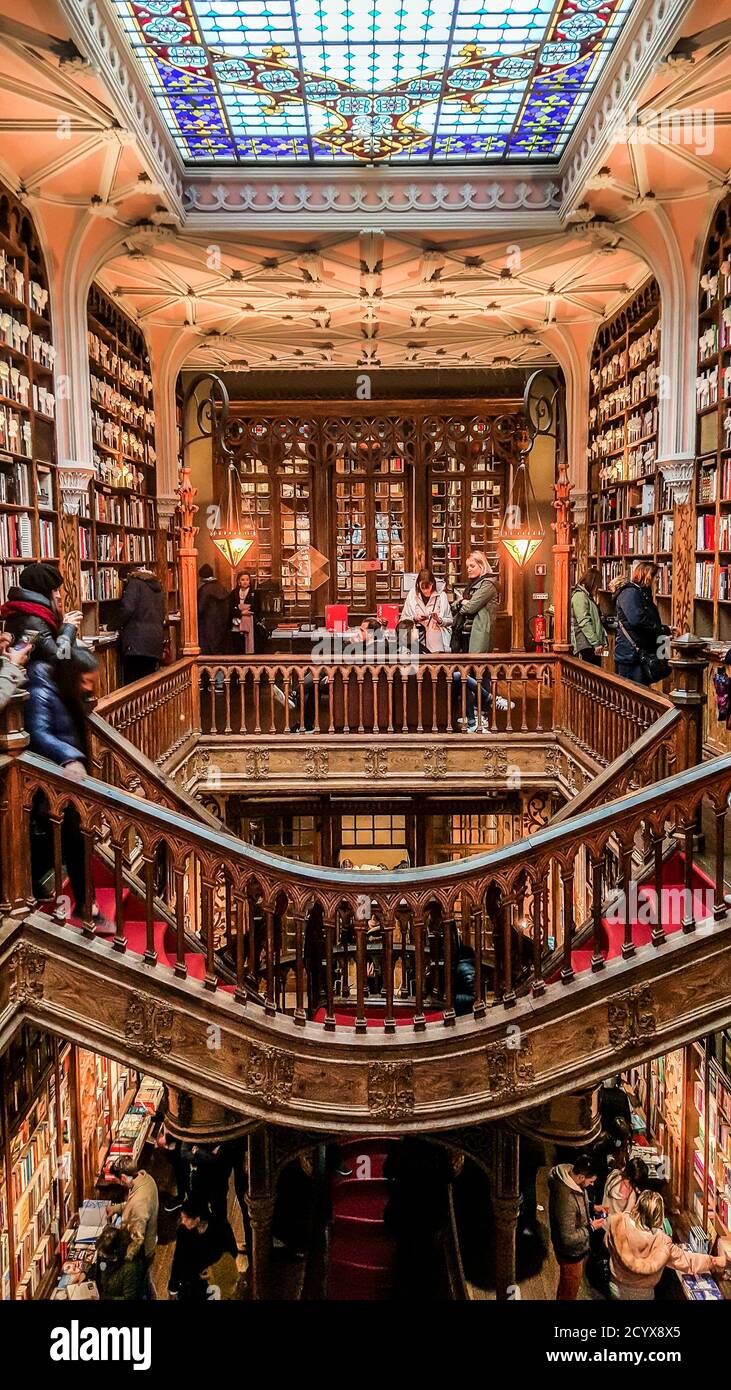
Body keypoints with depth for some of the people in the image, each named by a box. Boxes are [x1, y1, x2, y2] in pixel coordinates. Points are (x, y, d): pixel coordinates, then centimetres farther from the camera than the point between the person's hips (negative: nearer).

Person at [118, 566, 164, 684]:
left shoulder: (134, 582, -1)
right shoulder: (157, 585, 21)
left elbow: (128, 608, -11)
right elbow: (162, 613, 24)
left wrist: (120, 626, 2)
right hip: (156, 638, 7)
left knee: (131, 680, -7)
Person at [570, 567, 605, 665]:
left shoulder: (588, 596, 24)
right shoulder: (580, 595, -9)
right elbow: (584, 622, -17)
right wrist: (596, 643, -20)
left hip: (593, 645, 10)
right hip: (587, 645, -10)